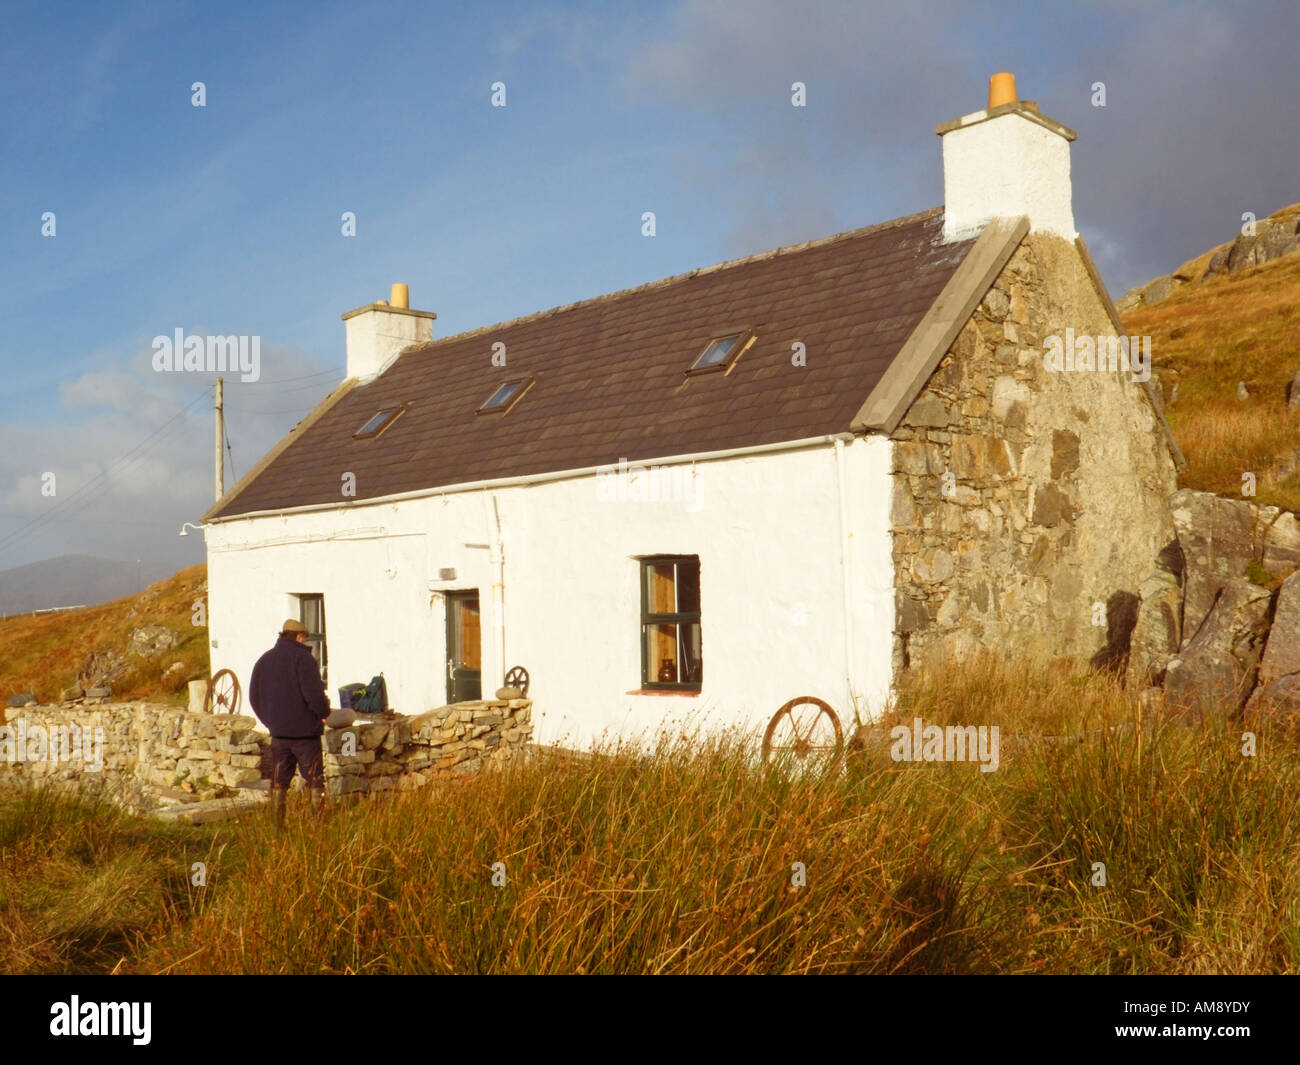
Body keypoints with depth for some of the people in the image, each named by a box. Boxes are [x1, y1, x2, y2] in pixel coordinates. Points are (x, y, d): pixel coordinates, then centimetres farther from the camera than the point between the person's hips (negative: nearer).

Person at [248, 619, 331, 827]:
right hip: (304, 730, -6)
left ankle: (278, 824, 13)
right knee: (315, 779, 1)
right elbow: (313, 693, -18)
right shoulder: (302, 657, -10)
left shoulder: (264, 660, 11)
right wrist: (324, 712, -2)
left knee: (279, 781, 12)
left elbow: (254, 697, 15)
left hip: (278, 731, 6)